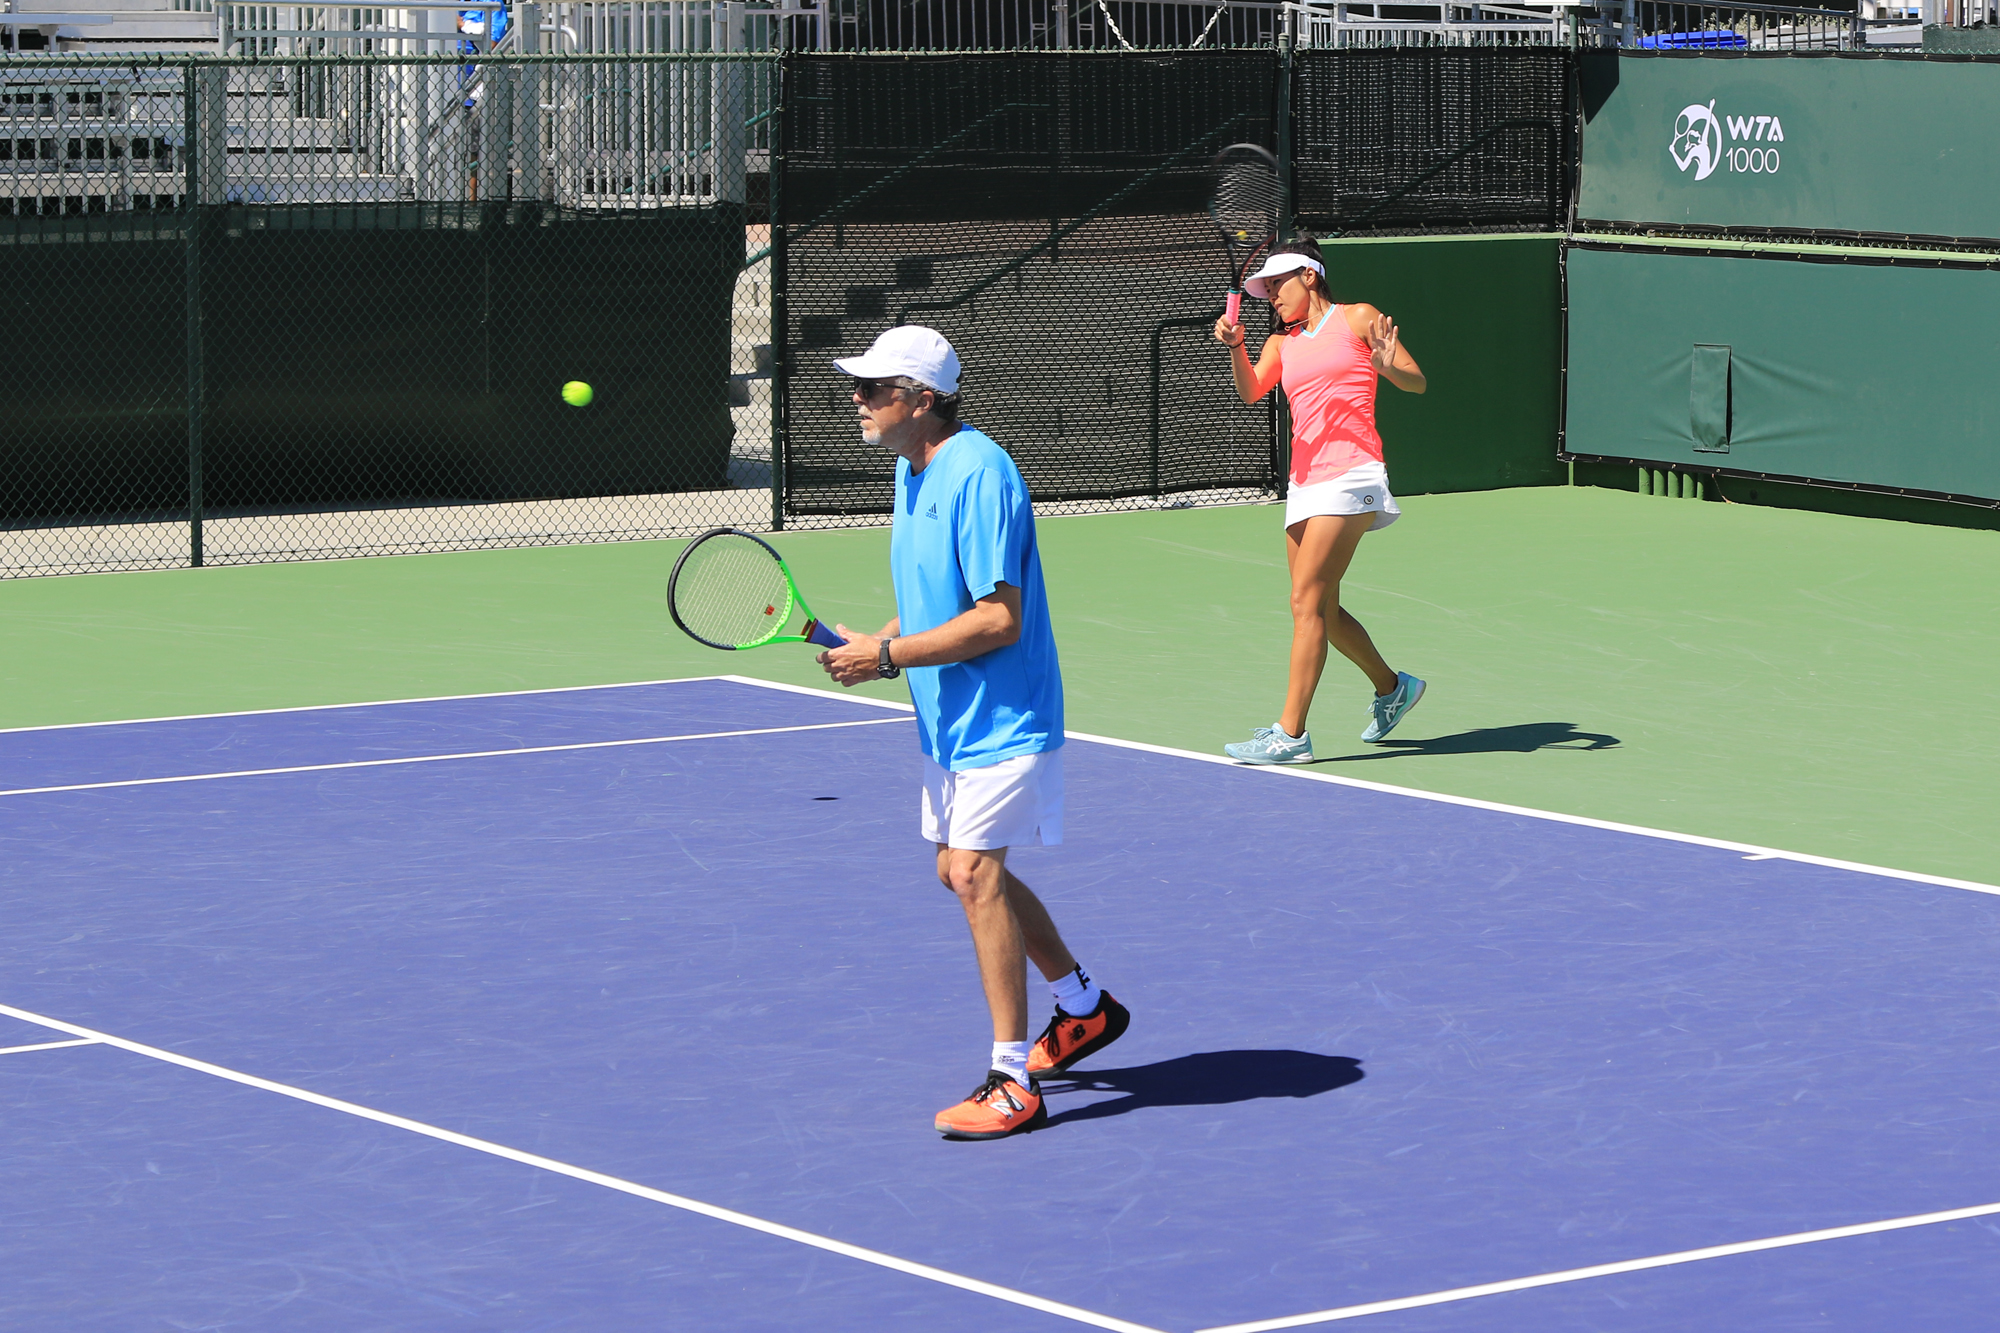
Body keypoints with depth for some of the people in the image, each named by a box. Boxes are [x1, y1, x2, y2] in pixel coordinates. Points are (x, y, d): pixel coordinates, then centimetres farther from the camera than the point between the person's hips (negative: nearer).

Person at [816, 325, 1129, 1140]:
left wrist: (888, 655, -22)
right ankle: (1085, 1008, 36)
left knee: (974, 873, -12)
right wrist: (881, 641, 0)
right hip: (949, 716, 10)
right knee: (962, 871, 17)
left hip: (1000, 718, -10)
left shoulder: (976, 475, -23)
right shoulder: (911, 470, 7)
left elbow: (999, 618, -26)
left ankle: (1014, 1085, -5)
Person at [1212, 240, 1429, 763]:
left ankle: (1291, 732, -13)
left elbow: (1417, 383, 1)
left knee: (1308, 602, -12)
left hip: (1350, 474, -7)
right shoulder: (1282, 342, 19)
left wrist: (1387, 366, -21)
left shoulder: (1357, 319, 4)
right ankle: (1392, 687, 33)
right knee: (1322, 609, 11)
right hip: (1304, 480, 7)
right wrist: (1235, 346, -17)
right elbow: (1251, 391, 1)